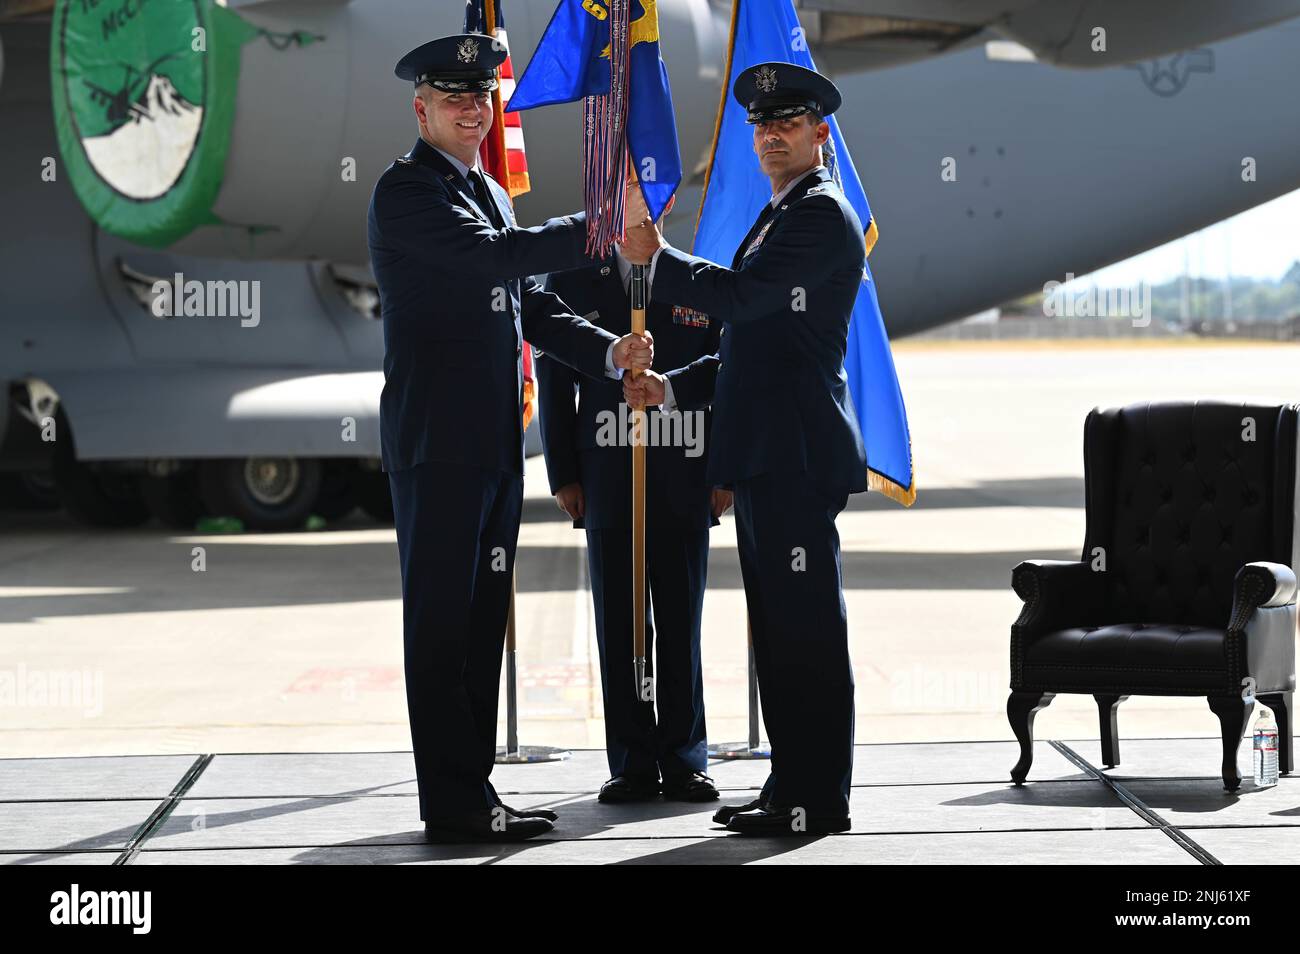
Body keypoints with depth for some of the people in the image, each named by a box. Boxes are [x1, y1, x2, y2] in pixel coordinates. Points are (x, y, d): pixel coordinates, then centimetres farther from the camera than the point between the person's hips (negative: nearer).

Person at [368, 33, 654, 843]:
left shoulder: (489, 192, 20)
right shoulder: (406, 190, -8)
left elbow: (529, 302, 18)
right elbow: (494, 255, -22)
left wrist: (608, 352, 3)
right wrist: (593, 232, -22)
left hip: (496, 442, 9)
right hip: (438, 442, -9)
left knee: (481, 624, 12)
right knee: (441, 623, -5)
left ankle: (470, 793, 18)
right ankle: (455, 805, -2)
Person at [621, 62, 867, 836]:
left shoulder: (822, 213, -9)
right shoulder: (782, 215, 22)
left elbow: (740, 295, -21)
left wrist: (659, 258, -8)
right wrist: (675, 388, 17)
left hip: (799, 453, -10)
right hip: (769, 453, 10)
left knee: (807, 629, -7)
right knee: (779, 627, 13)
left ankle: (818, 801, -4)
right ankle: (791, 786, 19)